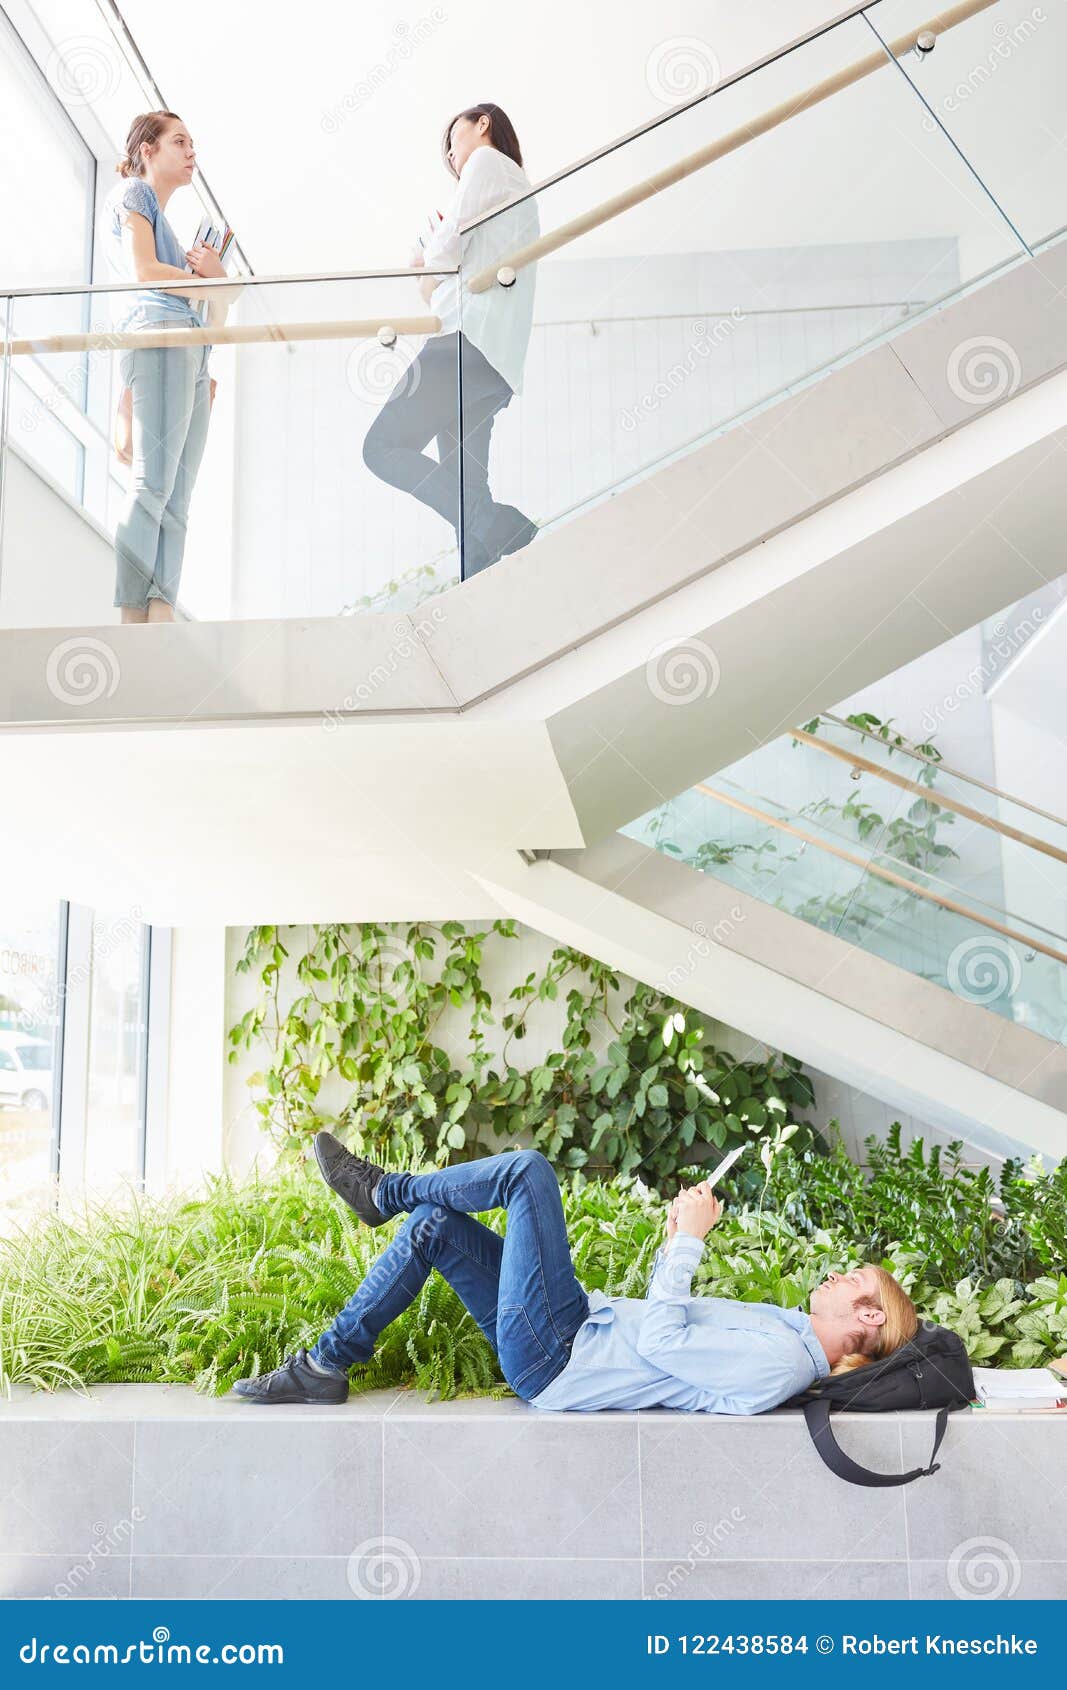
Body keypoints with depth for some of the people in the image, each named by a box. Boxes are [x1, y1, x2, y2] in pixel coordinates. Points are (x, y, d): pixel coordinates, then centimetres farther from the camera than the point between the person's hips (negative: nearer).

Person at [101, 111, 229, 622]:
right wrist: (215, 287, 2)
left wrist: (213, 274, 6)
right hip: (159, 334, -9)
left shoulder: (163, 215, 33)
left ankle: (161, 614, -11)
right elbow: (144, 270, -8)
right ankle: (132, 617, -23)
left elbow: (215, 312, 26)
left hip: (191, 350, 9)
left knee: (177, 498, -4)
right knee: (152, 485, -18)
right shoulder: (132, 192, 9)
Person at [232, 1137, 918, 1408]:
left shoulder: (779, 1365, -18)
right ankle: (327, 1365, 14)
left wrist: (689, 1239, -16)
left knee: (529, 1168, -13)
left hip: (552, 1361, -9)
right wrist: (676, 1244, 5)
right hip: (589, 1319, 9)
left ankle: (385, 1190, 9)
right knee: (435, 1222, 6)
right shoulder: (784, 1324, 12)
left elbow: (661, 1343, -23)